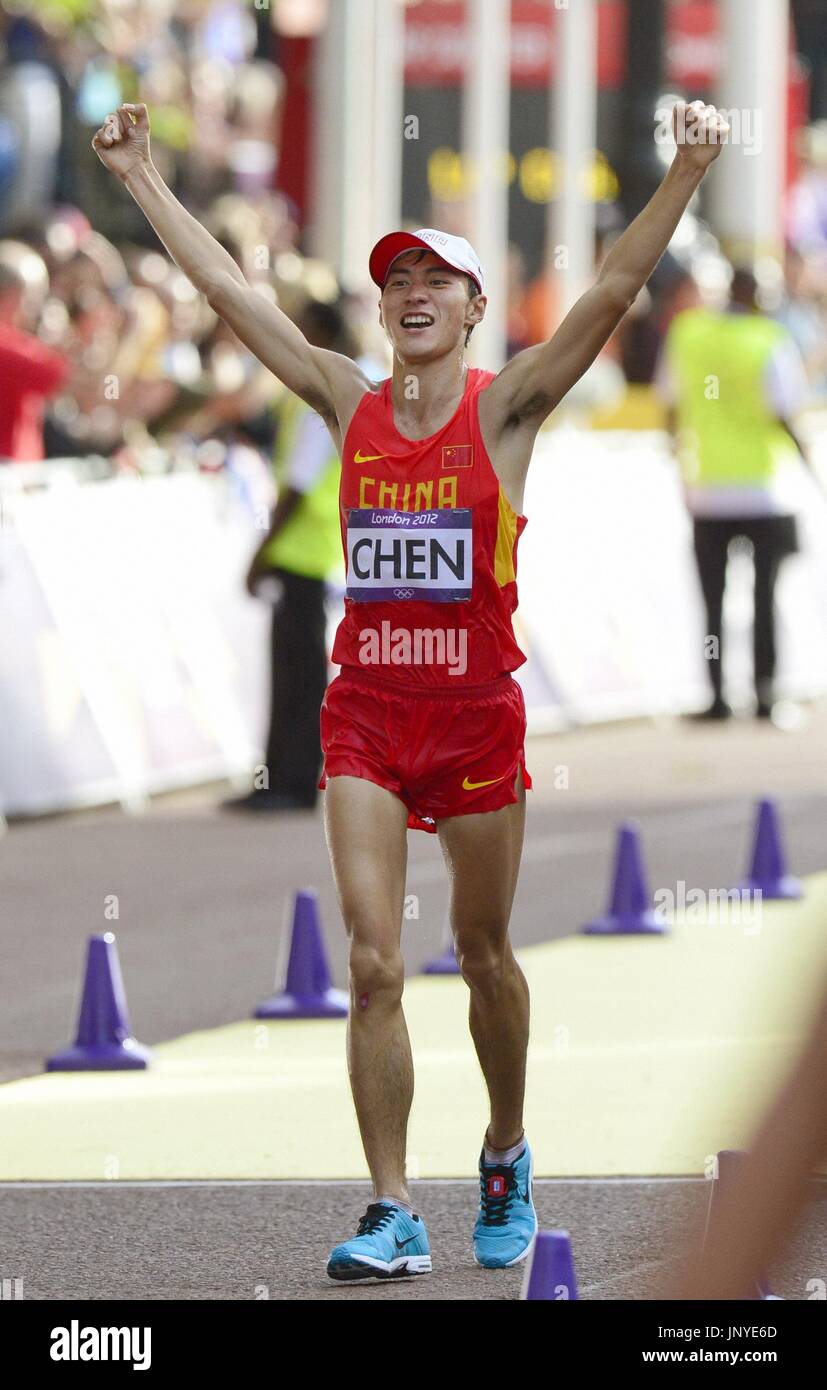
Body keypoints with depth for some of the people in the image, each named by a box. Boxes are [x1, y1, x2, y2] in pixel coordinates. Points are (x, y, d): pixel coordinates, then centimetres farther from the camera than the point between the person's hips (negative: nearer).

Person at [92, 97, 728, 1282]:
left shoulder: (505, 408, -3)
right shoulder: (350, 404, 5)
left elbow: (616, 291, -14)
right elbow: (227, 289, 7)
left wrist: (686, 175, -25)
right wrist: (143, 179, 6)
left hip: (476, 711, -2)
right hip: (366, 708, 2)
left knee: (483, 954, 11)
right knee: (373, 964, -7)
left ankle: (506, 1157, 35)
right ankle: (393, 1217, -6)